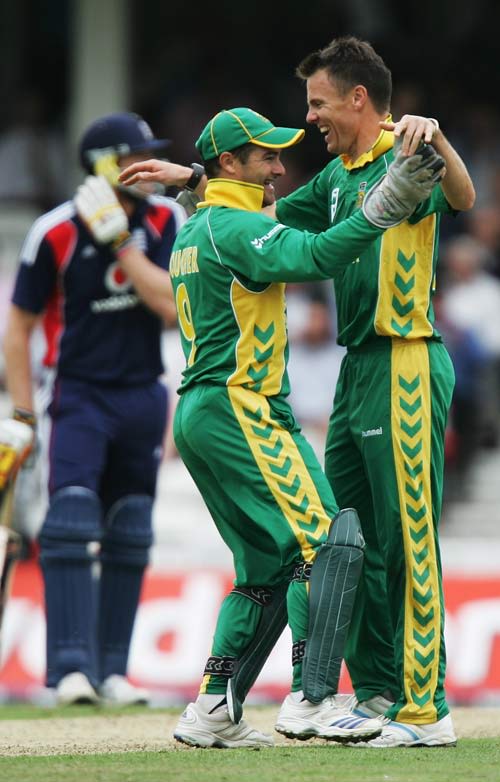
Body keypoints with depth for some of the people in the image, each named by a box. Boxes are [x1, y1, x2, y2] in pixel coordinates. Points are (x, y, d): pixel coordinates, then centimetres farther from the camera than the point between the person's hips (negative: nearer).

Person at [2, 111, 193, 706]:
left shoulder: (166, 221, -3)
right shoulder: (56, 233, -12)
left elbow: (174, 306, -14)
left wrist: (120, 244, -20)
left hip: (143, 397, 4)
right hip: (81, 396, -4)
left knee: (129, 540, 8)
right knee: (71, 528, -17)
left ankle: (111, 669, 15)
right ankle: (72, 667, -21)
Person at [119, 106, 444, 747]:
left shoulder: (191, 231, 19)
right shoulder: (234, 227, -11)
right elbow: (316, 256, -26)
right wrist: (381, 208, -32)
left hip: (198, 413, 10)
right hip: (238, 409, -10)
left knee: (268, 569, 14)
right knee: (329, 540, -14)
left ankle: (212, 713, 10)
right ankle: (311, 701, -21)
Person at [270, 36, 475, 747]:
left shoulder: (406, 158, -10)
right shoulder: (340, 175, 17)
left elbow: (463, 197, -31)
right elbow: (269, 216, 33)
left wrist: (436, 139, -49)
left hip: (405, 366, -10)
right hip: (357, 368, 10)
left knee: (409, 540, -9)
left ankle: (426, 708, -7)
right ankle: (377, 695, 20)